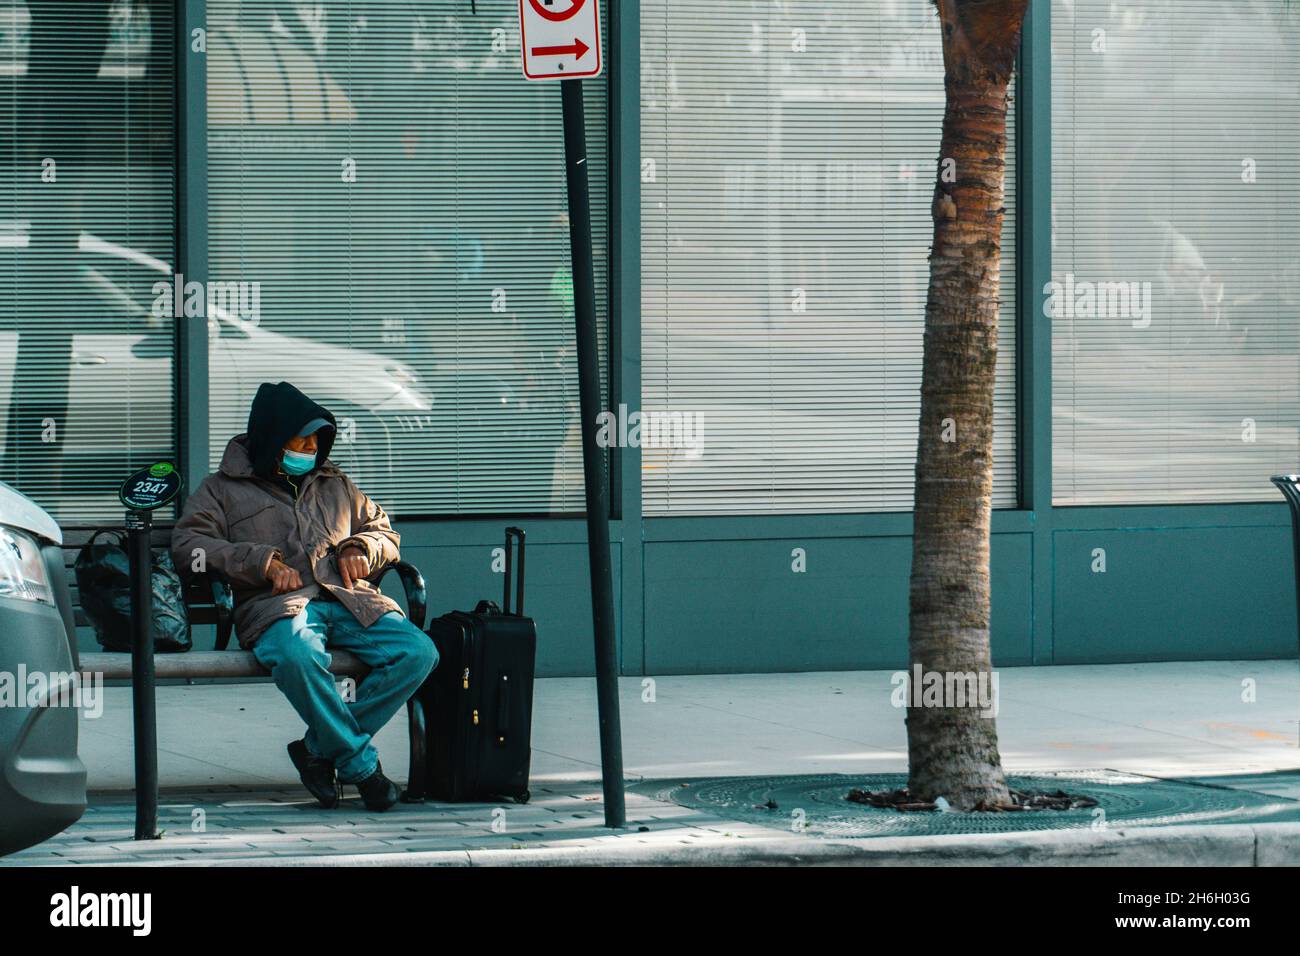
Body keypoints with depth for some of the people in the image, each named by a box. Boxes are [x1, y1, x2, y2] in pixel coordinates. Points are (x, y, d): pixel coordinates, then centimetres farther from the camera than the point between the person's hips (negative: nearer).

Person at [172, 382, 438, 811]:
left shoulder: (335, 485, 30)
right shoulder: (223, 489, 15)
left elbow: (384, 531, 37)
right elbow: (187, 543, 1)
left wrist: (360, 549, 11)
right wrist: (263, 562, -9)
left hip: (349, 601, 4)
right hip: (278, 606, -4)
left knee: (418, 652, -23)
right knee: (297, 655, -42)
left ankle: (321, 748, -17)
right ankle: (361, 764, -27)